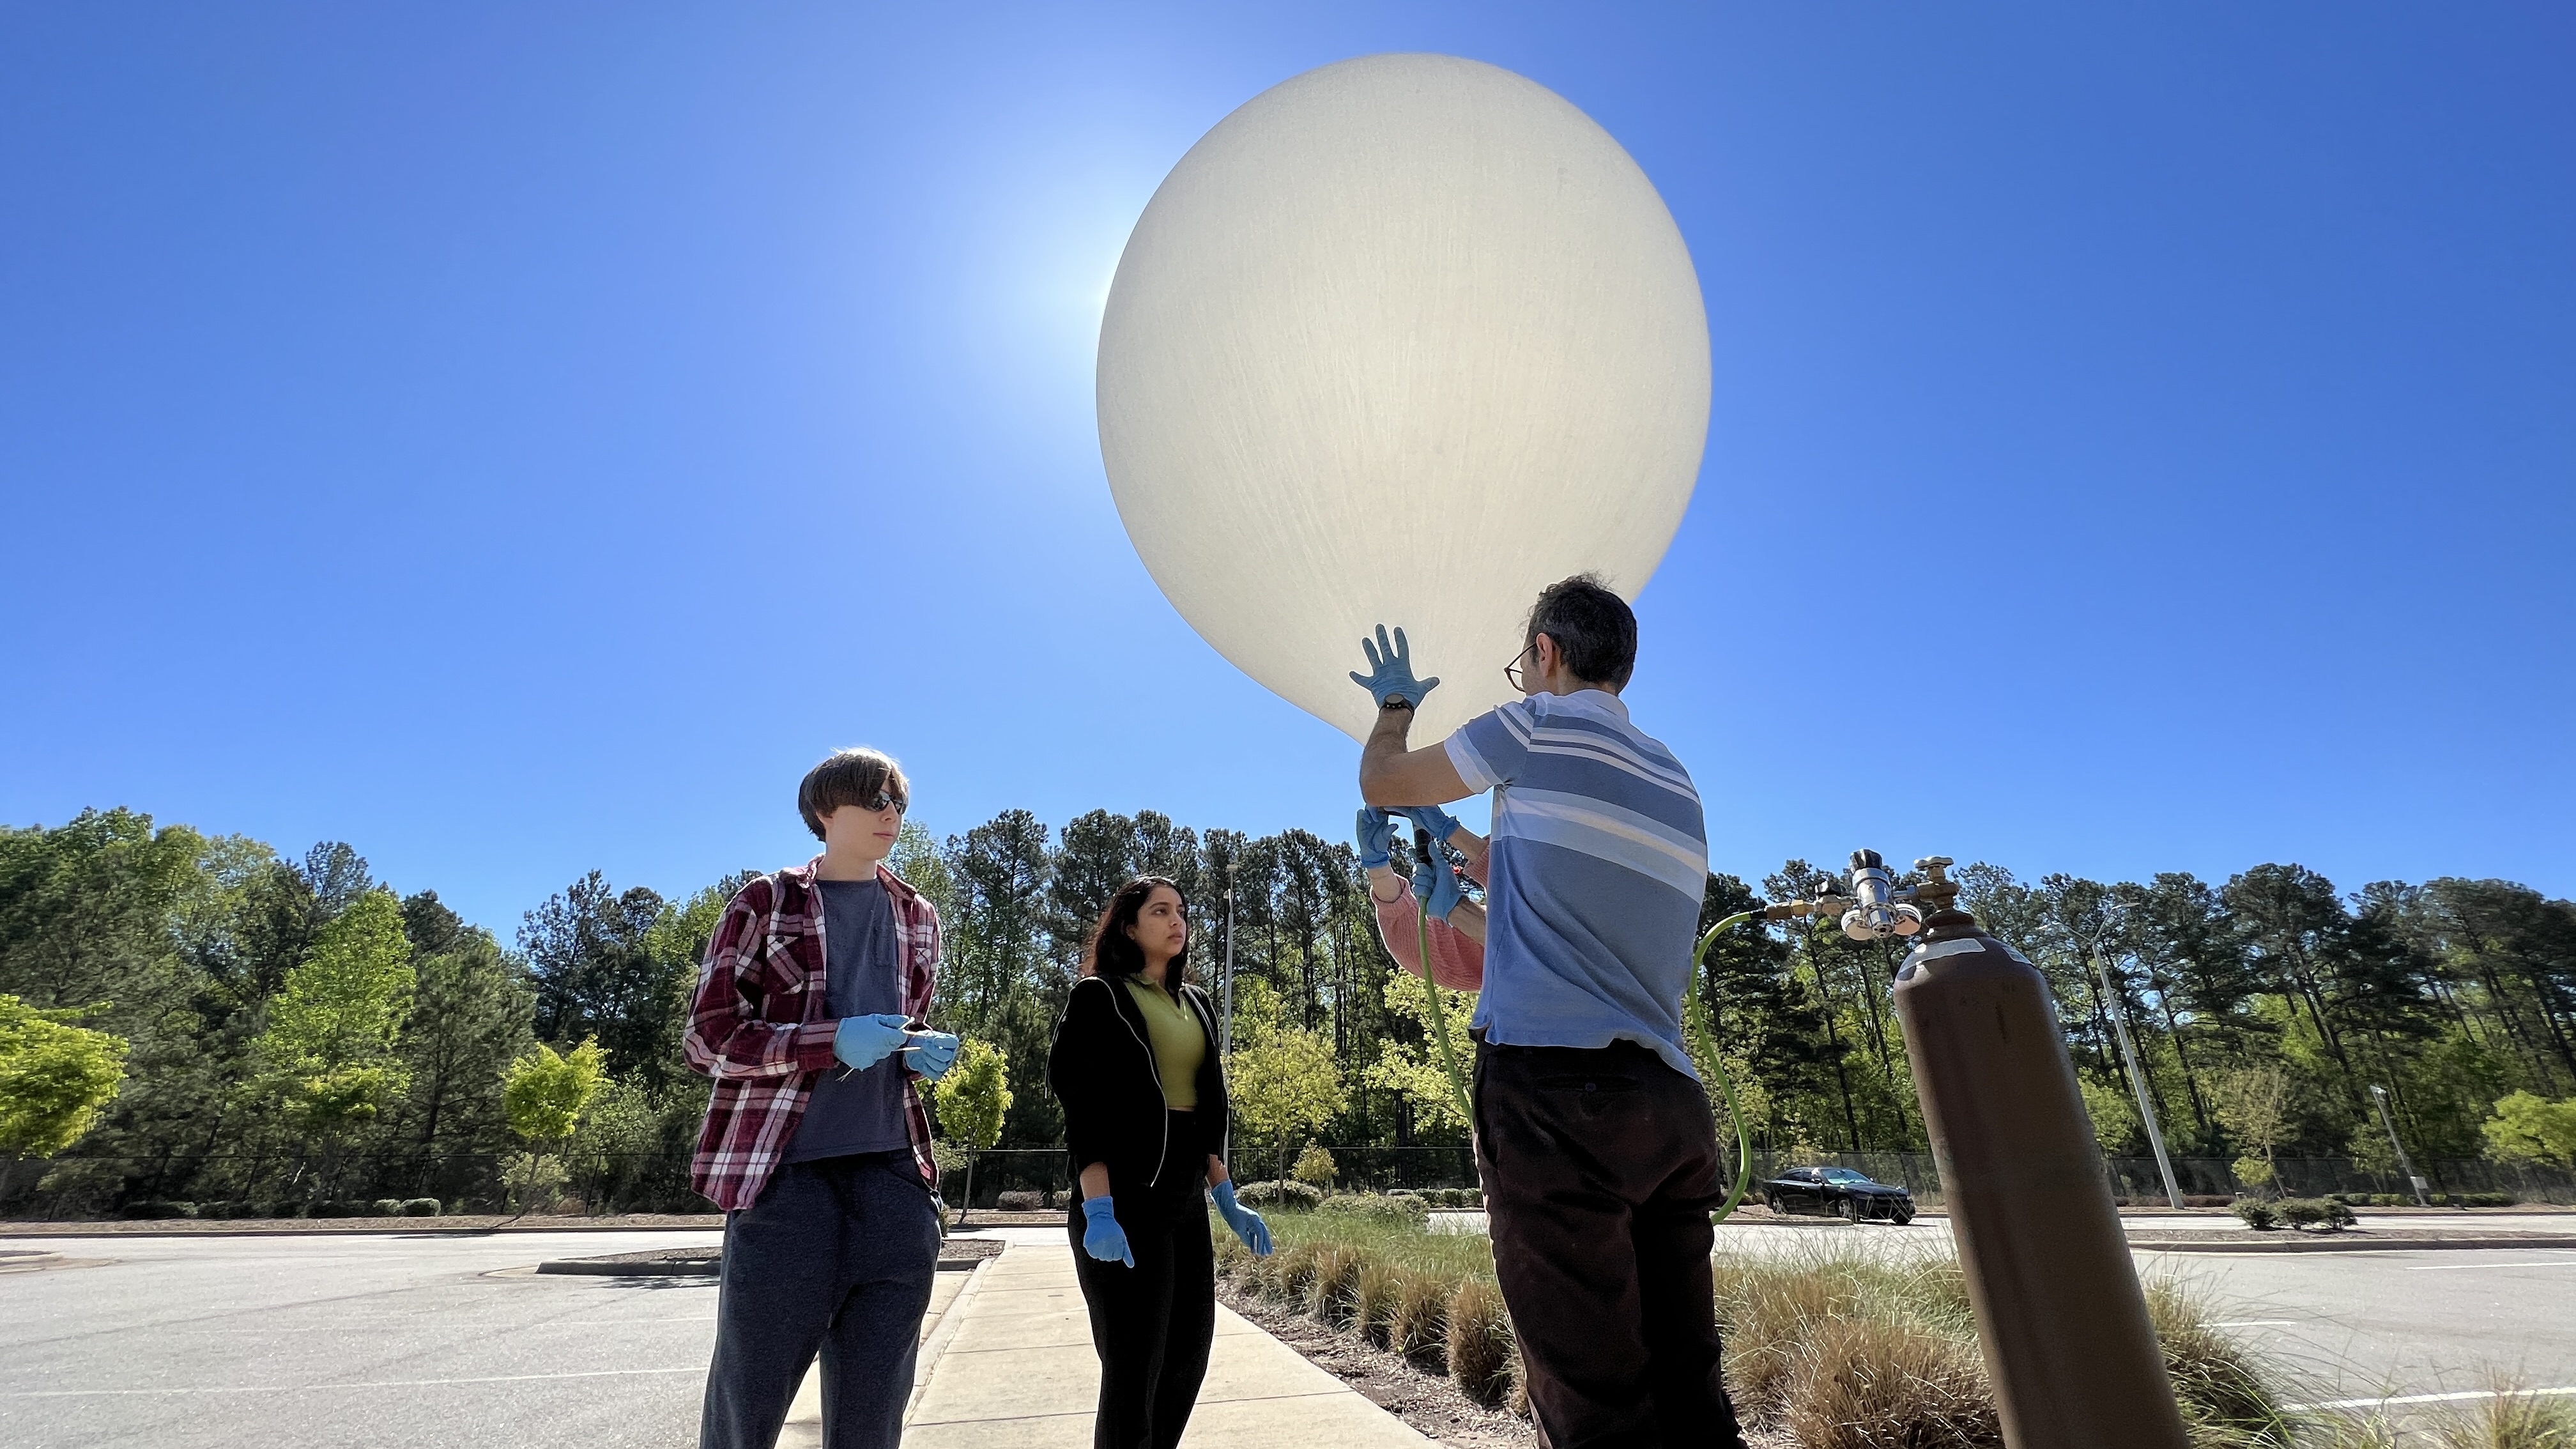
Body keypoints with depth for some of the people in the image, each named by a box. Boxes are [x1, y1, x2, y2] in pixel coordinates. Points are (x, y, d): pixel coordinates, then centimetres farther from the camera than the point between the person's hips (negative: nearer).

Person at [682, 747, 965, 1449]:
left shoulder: (917, 916, 14)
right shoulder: (764, 903, 1)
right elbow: (707, 1037, -2)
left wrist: (923, 1055, 1)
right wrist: (833, 1041, -17)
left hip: (893, 1172, 4)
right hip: (786, 1173, -3)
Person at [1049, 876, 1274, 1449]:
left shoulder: (1197, 1005, 14)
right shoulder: (1098, 997, -5)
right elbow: (1084, 1110, -12)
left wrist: (1227, 1201, 12)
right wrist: (1098, 1212, -22)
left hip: (1186, 1201, 7)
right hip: (1126, 1199, -7)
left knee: (1188, 1355, 12)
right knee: (1134, 1368, -1)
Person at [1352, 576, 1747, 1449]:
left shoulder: (1542, 723, 0)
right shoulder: (1674, 779, 21)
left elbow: (1382, 783, 11)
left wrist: (1395, 704, 30)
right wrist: (1456, 848, 38)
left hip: (1559, 1090, -8)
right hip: (1674, 1105, 8)